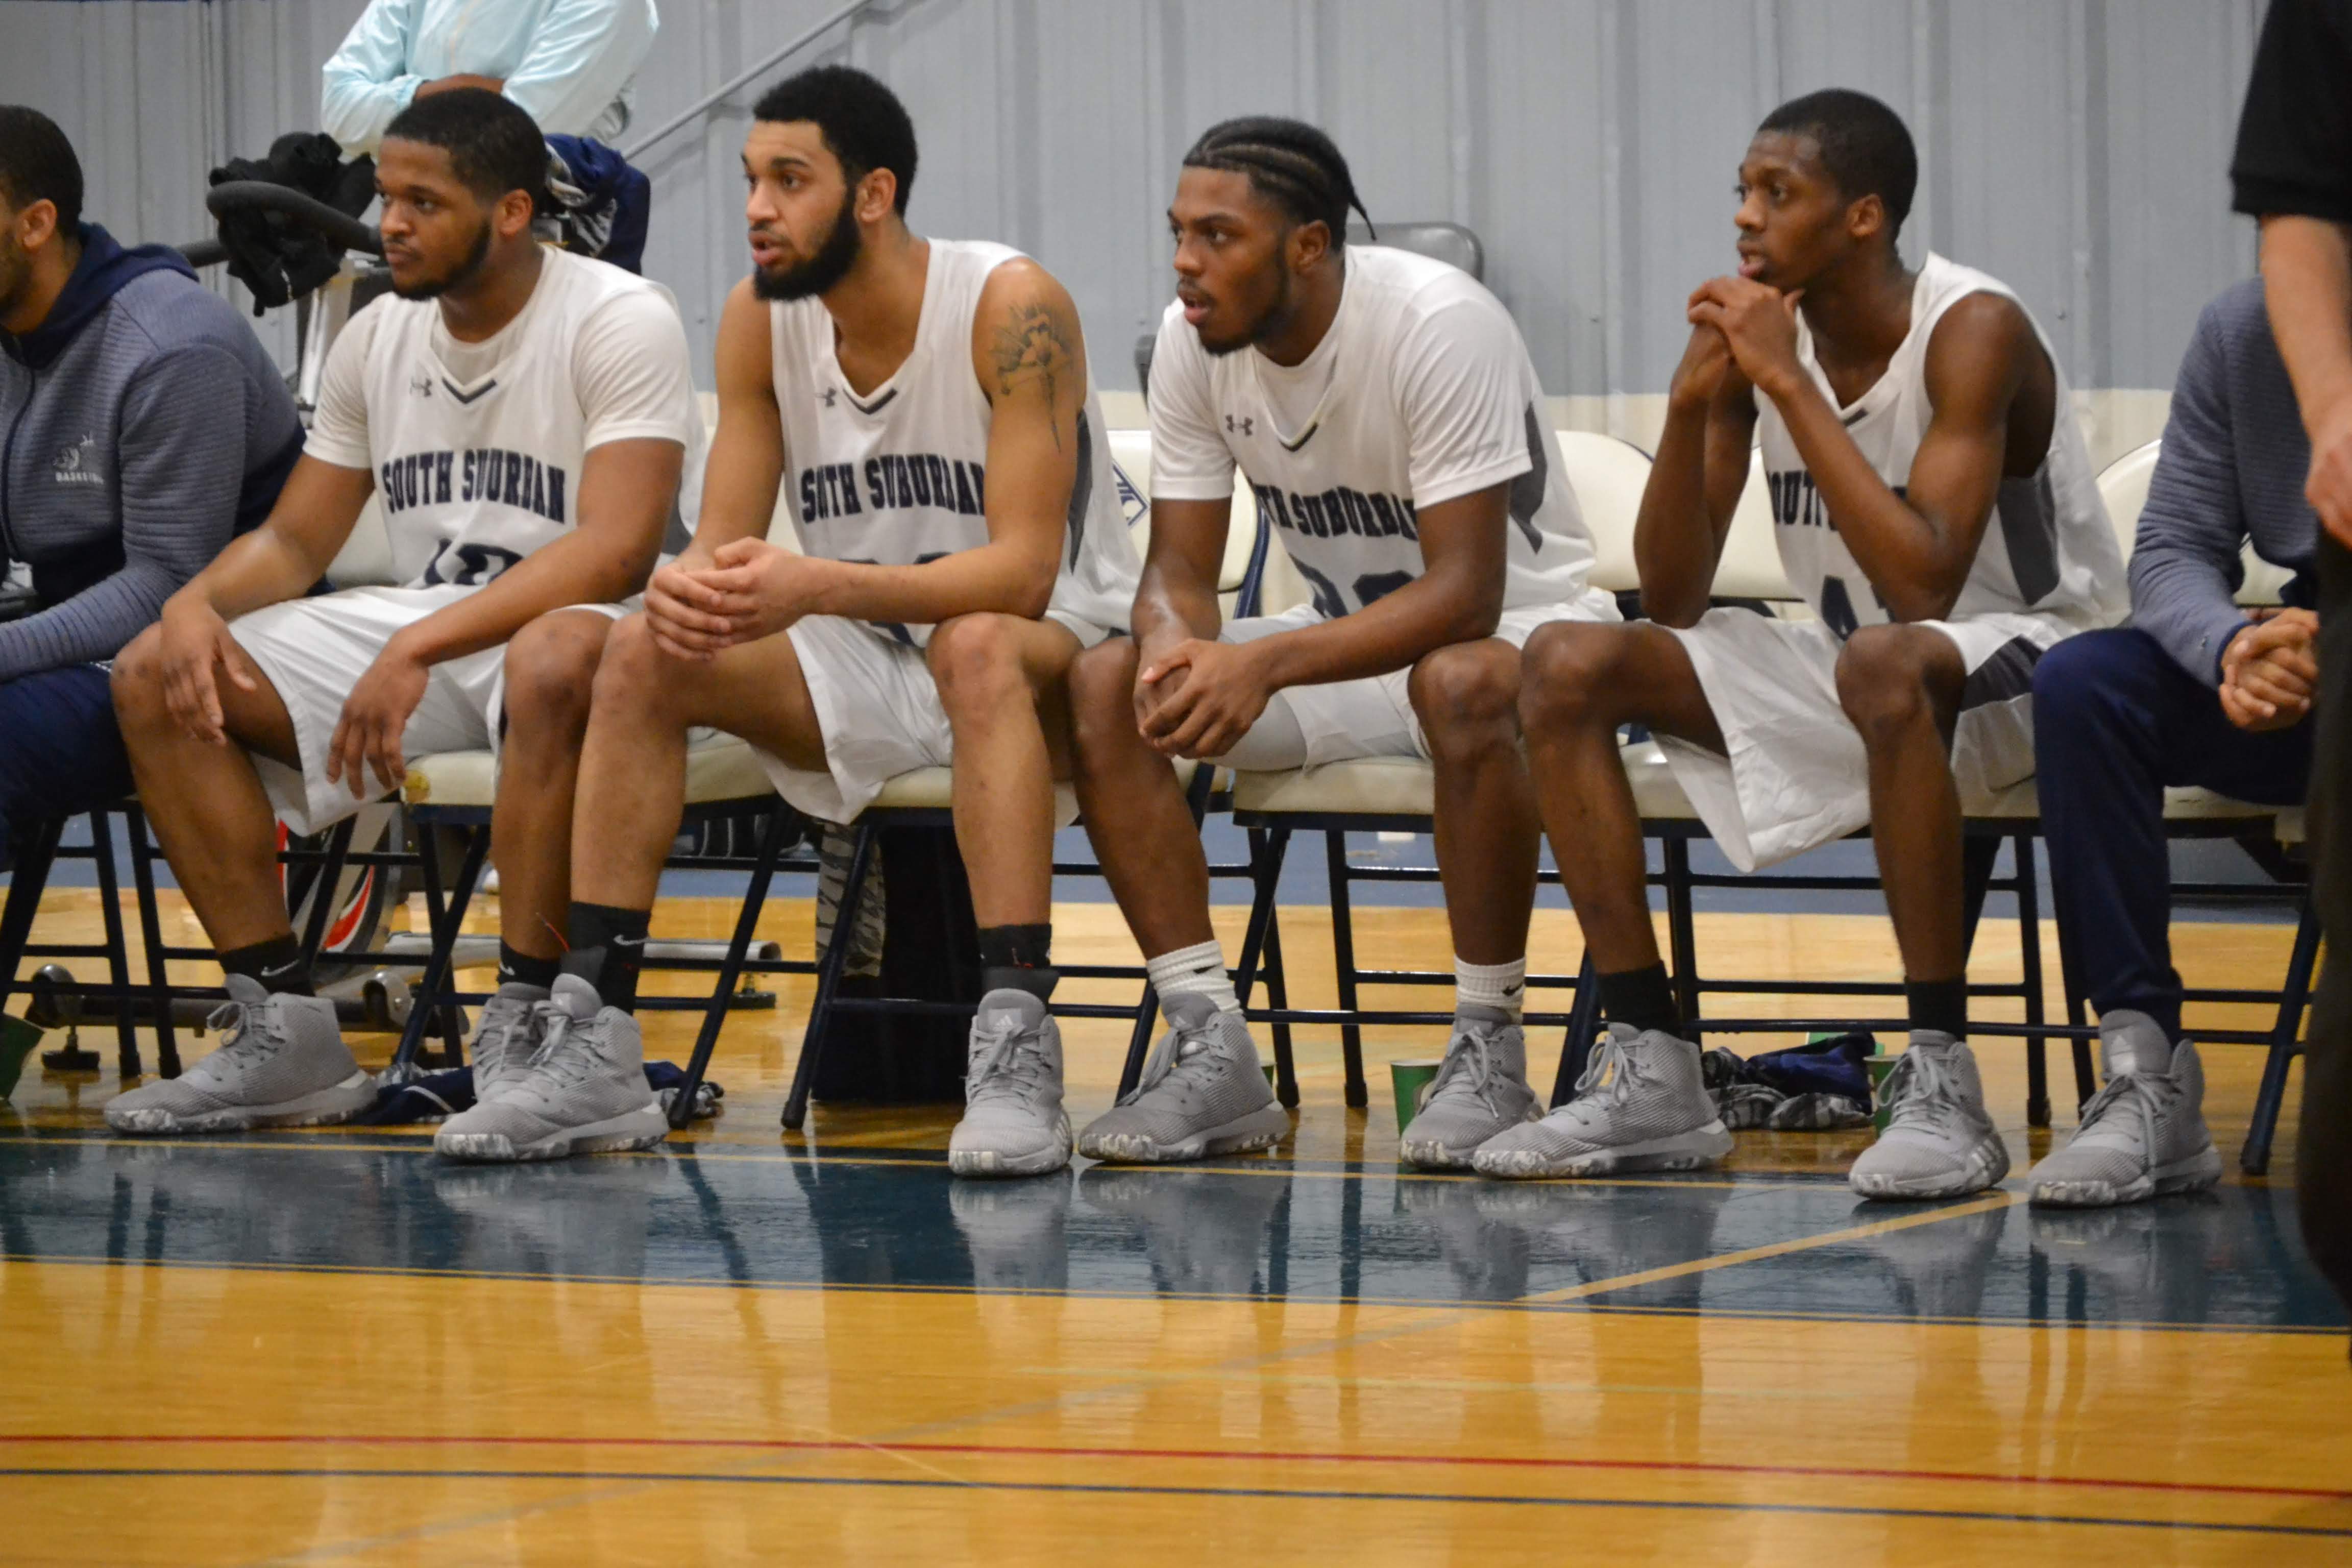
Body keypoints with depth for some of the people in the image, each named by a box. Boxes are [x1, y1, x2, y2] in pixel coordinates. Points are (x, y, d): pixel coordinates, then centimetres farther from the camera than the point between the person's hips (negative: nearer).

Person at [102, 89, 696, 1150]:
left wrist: (420, 646, -32)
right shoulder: (377, 338, 10)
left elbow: (615, 551, -23)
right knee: (155, 677, -9)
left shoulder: (621, 324, -12)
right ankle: (284, 1032, -11)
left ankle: (530, 1024, -37)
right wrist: (195, 603, -9)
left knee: (557, 660, -43)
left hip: (561, 629, -7)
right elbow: (293, 540, 15)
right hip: (417, 634, 7)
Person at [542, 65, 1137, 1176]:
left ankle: (1017, 1047, -45)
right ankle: (587, 1023, -14)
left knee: (973, 645, -39)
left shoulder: (1010, 310, -21)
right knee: (645, 652, -15)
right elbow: (723, 542, -3)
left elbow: (1022, 572, -29)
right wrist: (687, 588, -30)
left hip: (1052, 645, -6)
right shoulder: (761, 319, -3)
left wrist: (816, 587, -42)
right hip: (867, 666, 6)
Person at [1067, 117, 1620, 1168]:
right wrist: (1177, 647, -30)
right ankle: (1212, 1052, -18)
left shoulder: (1439, 325, -26)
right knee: (1103, 687, -16)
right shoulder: (1192, 340, -8)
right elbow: (1180, 568, -4)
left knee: (1462, 683, -41)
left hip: (1522, 628, -6)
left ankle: (1488, 1052, -26)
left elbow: (1466, 594, -31)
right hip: (1350, 638, 6)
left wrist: (1265, 665, -42)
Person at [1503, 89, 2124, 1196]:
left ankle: (1942, 1083, -35)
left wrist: (1788, 384, -29)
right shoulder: (1756, 334, -2)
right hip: (1851, 681, 7)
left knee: (1883, 660, -41)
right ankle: (1651, 1073, -10)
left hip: (2033, 664, -7)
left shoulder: (1973, 333, -21)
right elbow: (1673, 602, -1)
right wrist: (1691, 405, -16)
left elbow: (1921, 586, -32)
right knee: (1567, 666, -7)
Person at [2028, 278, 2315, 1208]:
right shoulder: (2240, 335, 2)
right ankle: (2148, 1087, -24)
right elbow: (2172, 549, -1)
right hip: (2305, 655, 5)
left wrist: (2320, 654, -34)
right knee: (2080, 684, -20)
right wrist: (2236, 647, -25)